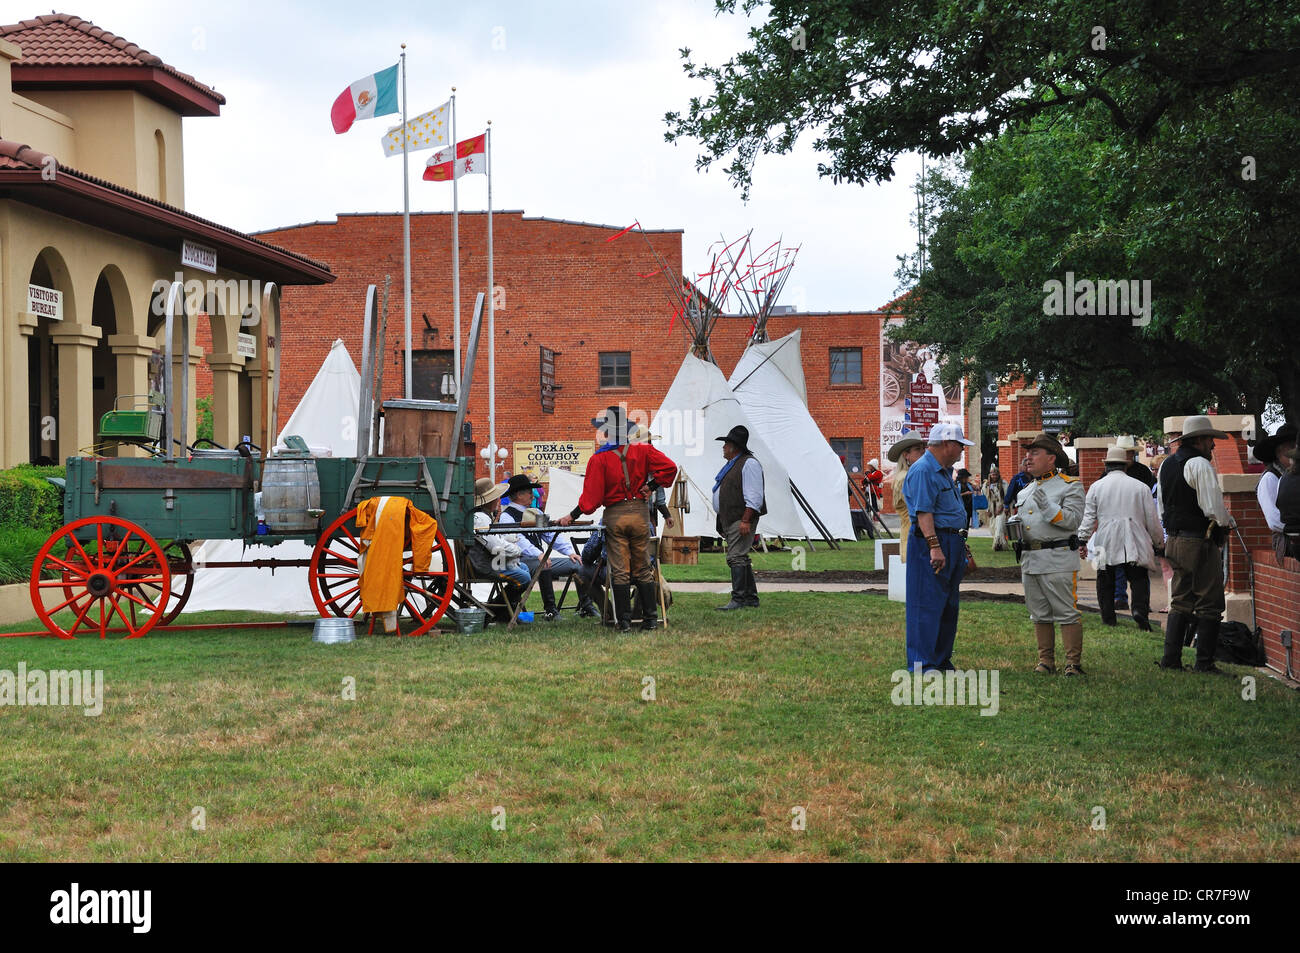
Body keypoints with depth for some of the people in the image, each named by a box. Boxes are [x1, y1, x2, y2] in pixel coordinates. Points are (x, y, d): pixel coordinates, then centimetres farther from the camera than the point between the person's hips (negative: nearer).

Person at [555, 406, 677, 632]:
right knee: (643, 569, 10)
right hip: (640, 513, 2)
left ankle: (624, 621, 1)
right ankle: (651, 619, 8)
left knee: (619, 571, 2)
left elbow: (591, 496, -9)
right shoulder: (643, 451, 0)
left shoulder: (599, 459, -7)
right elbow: (669, 468, -8)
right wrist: (651, 486, 3)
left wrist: (572, 516, -1)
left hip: (614, 516, -2)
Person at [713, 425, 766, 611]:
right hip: (729, 520, 11)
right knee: (741, 559, 12)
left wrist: (746, 520, -24)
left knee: (736, 557, -15)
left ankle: (738, 599, -17)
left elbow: (754, 497, -18)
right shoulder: (732, 465, 20)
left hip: (742, 520, -11)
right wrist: (722, 522, 23)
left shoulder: (749, 464, -11)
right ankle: (751, 599, 17)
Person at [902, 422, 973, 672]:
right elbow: (923, 512, -21)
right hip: (931, 541, -10)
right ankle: (922, 663, -7)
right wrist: (934, 547, -26)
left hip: (953, 543, 10)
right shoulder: (922, 471, -13)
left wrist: (959, 543, 23)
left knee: (949, 605, 13)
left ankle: (942, 659, 20)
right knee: (927, 604, -8)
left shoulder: (945, 471, 19)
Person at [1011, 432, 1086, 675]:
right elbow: (1018, 519, 29)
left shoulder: (1070, 486, -2)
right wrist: (1013, 524, 6)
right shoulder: (1026, 490, 20)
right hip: (1030, 560, 7)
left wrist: (1047, 507, -23)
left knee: (1067, 614, -7)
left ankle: (1073, 662, -3)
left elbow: (1074, 519, -13)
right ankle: (1045, 661, 15)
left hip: (1058, 560, -7)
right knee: (1040, 615, 9)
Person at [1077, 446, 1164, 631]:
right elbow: (1152, 520, 7)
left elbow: (1088, 517, 2)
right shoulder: (1140, 487, 5)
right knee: (1139, 578, 2)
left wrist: (1082, 541, 5)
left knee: (1105, 581, 9)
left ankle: (1108, 617, 6)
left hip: (1106, 542, 1)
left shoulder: (1096, 487, 6)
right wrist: (1159, 543, 17)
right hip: (1134, 543, 0)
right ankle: (1140, 608, -21)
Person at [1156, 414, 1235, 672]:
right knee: (1209, 604, -1)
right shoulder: (1200, 465, -15)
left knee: (1180, 602, 14)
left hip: (1174, 541, 9)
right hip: (1199, 542, -9)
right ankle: (1204, 662, 0)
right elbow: (1214, 508, -19)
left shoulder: (1166, 465, 13)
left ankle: (1171, 658, 12)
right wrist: (1228, 522, 0)